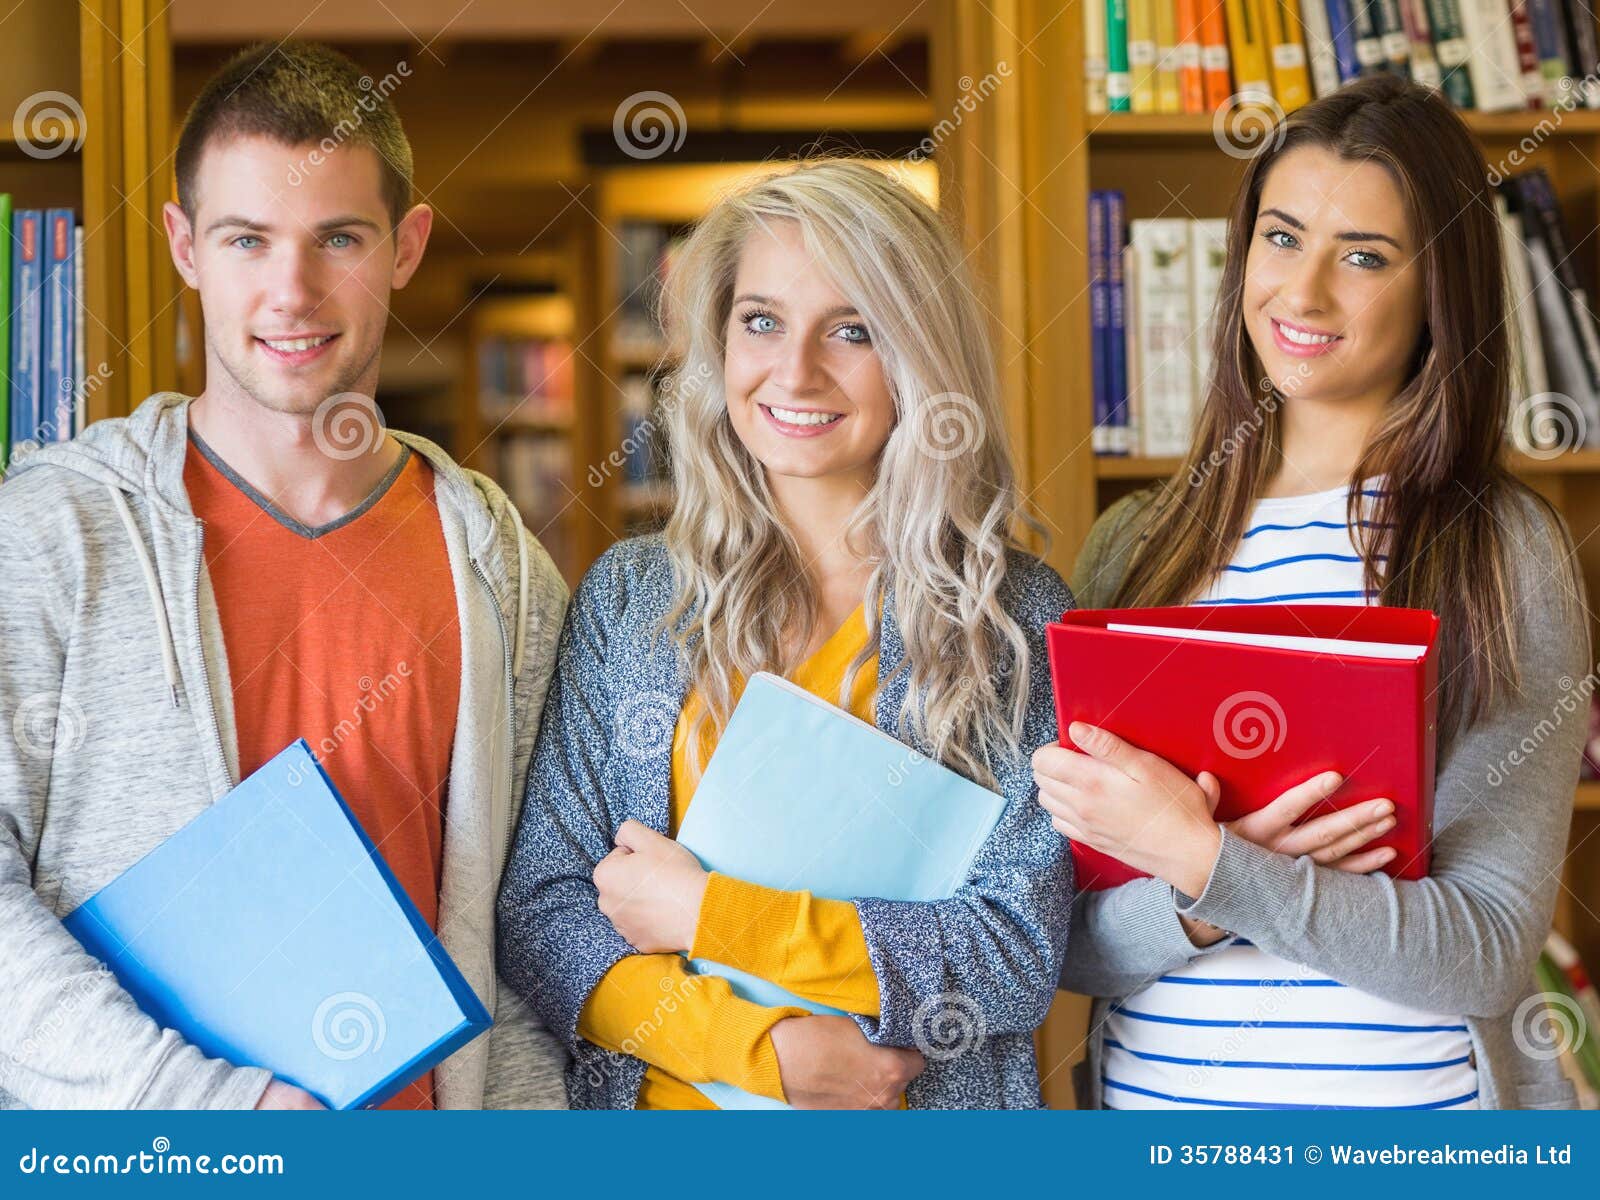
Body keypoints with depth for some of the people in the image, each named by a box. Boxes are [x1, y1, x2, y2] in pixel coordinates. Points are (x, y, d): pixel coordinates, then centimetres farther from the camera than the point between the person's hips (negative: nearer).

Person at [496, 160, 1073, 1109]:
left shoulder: (1014, 614, -7)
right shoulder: (628, 597, -1)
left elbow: (1019, 961, -13)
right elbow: (538, 914, -4)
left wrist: (711, 912, -15)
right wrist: (764, 1048, -17)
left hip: (918, 1108, -1)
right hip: (665, 1099, 2)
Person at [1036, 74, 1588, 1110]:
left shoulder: (1504, 548, -9)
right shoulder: (1132, 547, 0)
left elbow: (1488, 956, -15)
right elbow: (1061, 942, -2)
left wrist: (1206, 861, -25)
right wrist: (1197, 910, -21)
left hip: (1414, 1100, -2)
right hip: (1148, 1093, 3)